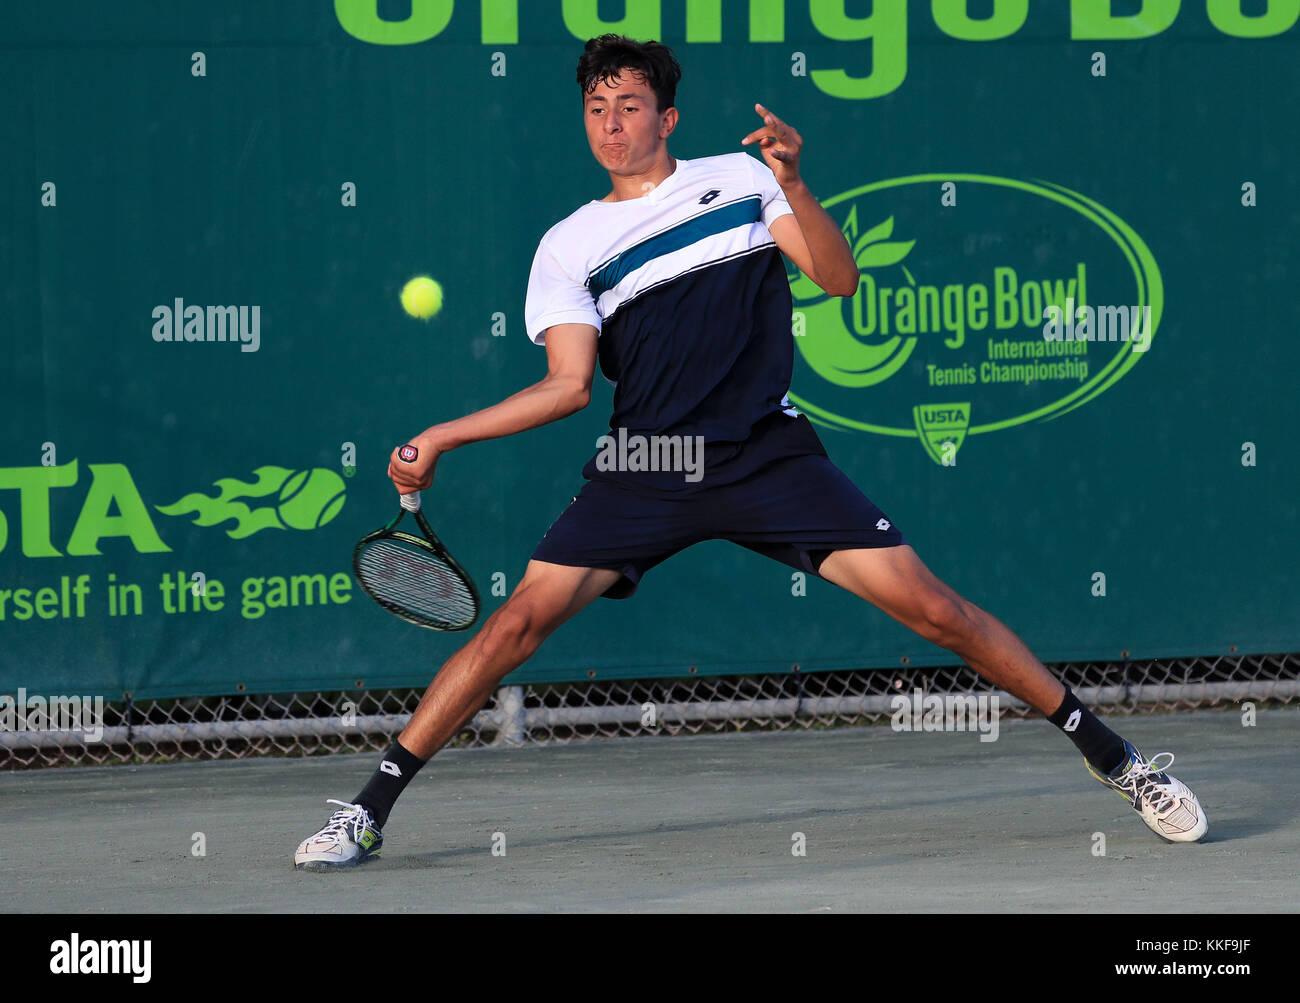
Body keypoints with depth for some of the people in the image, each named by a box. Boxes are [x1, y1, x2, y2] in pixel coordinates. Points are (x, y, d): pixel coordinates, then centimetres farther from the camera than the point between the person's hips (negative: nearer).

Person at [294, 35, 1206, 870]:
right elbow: (570, 385, 3)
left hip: (768, 455, -1)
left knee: (931, 607, -8)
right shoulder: (568, 247, 9)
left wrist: (792, 184, -15)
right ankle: (369, 811, -7)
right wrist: (442, 438, -4)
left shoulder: (736, 180, 7)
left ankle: (1113, 757, 5)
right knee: (521, 619, -15)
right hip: (643, 471, 1)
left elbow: (840, 278, 0)